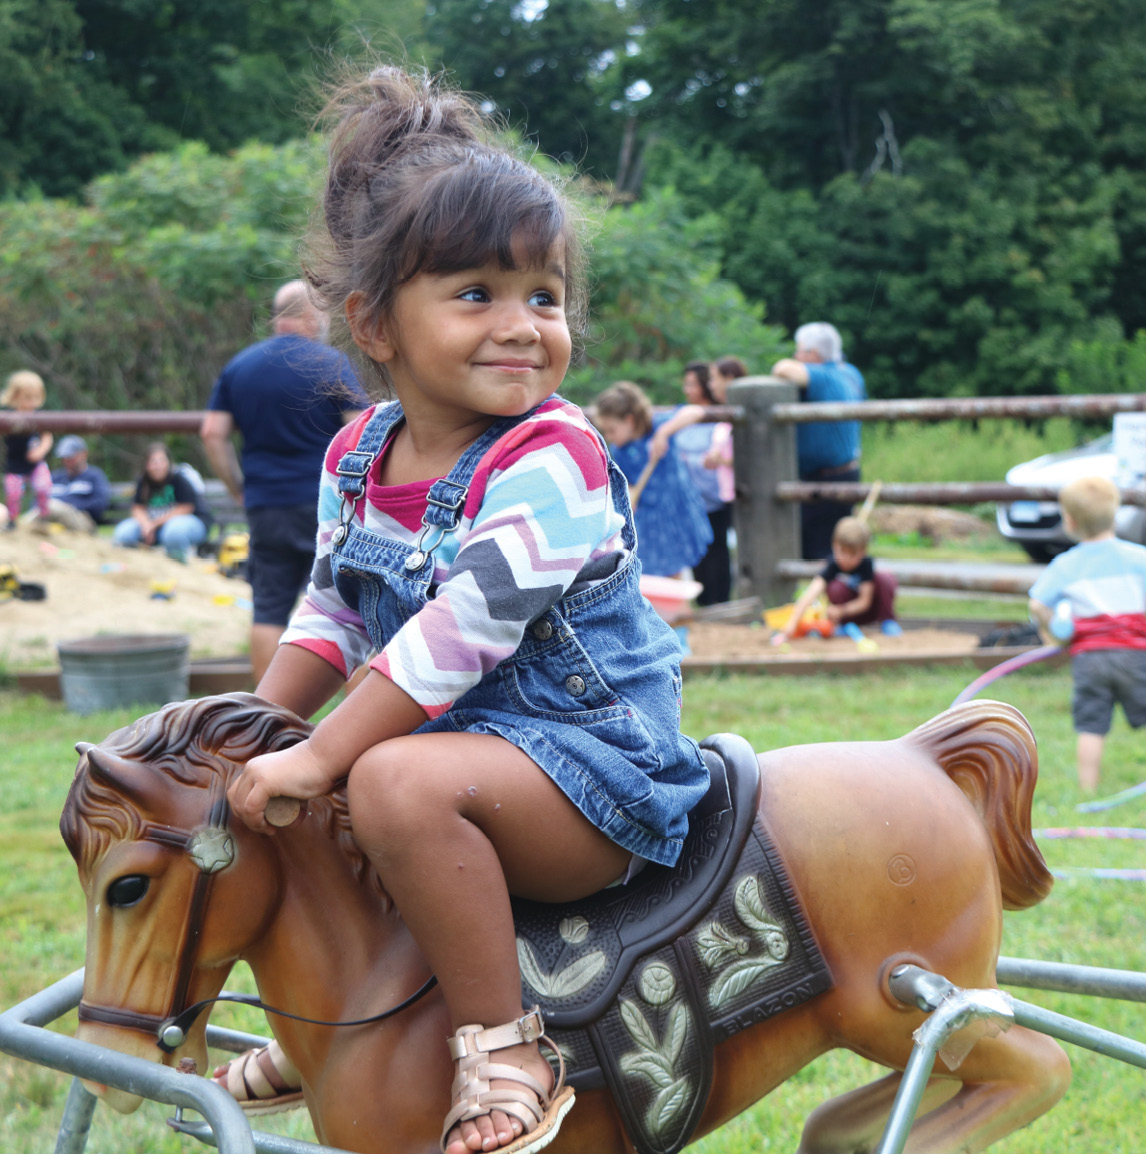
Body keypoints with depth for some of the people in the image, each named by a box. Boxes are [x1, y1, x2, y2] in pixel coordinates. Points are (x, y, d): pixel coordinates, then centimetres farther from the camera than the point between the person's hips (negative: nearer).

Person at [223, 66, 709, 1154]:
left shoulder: (549, 462, -21)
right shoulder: (356, 458, 4)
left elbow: (462, 635, -26)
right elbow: (329, 615, 14)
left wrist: (318, 757, -25)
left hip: (593, 765, -9)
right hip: (462, 738, 9)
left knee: (398, 784, -35)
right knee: (277, 805, 17)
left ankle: (504, 1052, -25)